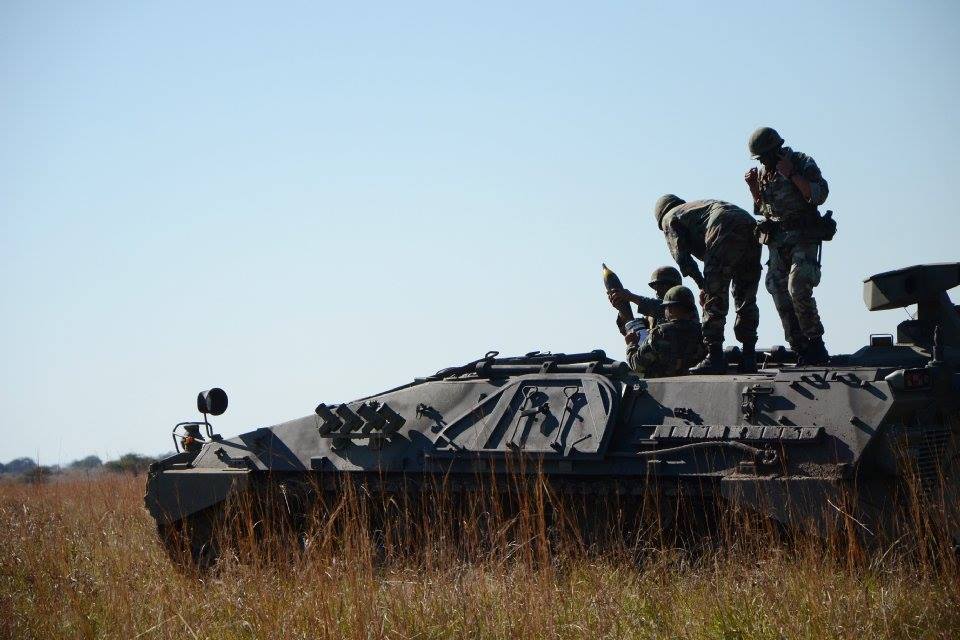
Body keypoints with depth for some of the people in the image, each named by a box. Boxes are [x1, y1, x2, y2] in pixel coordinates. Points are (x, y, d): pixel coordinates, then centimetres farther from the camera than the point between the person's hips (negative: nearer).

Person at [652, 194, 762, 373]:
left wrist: (702, 284, 5)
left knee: (714, 299, -3)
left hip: (725, 231, -7)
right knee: (746, 299, 13)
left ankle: (715, 357, -8)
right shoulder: (696, 205, 43)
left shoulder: (670, 219, 23)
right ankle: (748, 358, 12)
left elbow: (681, 255, 6)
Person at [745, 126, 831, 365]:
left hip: (803, 240, -6)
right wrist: (753, 187, 3)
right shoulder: (762, 172, 12)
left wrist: (791, 175, -21)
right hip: (777, 243, 6)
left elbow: (820, 195, -17)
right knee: (780, 293, -1)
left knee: (797, 288, -21)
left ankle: (816, 342, -8)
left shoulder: (803, 163, -5)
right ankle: (801, 349, 3)